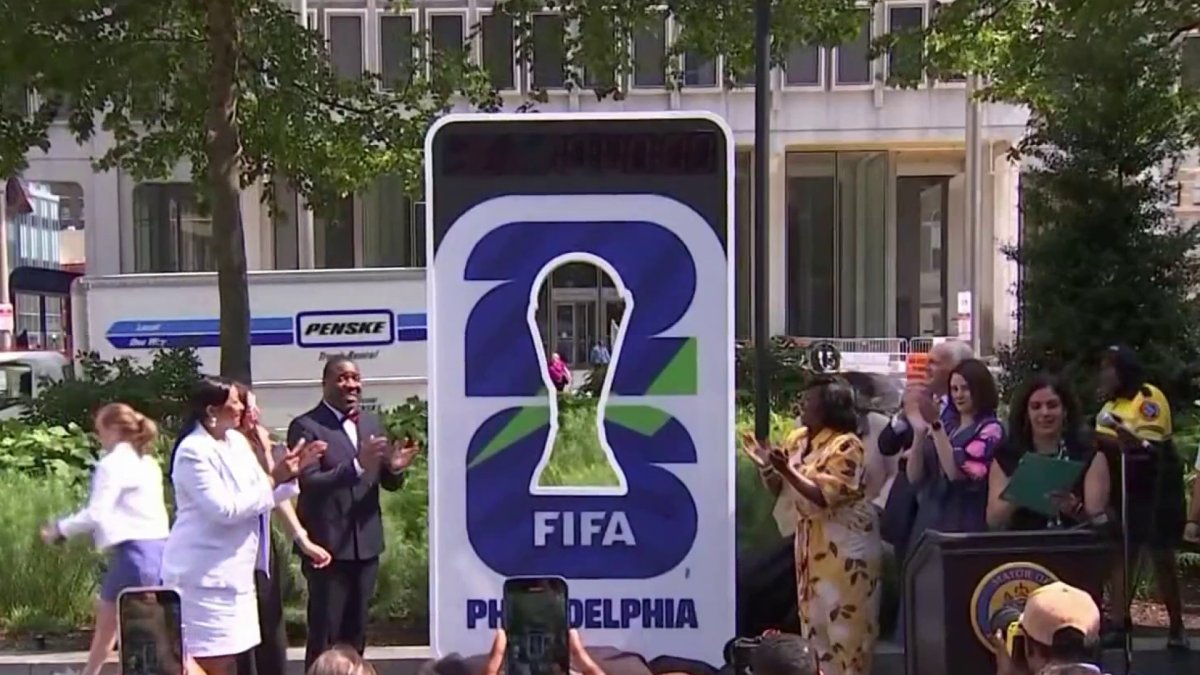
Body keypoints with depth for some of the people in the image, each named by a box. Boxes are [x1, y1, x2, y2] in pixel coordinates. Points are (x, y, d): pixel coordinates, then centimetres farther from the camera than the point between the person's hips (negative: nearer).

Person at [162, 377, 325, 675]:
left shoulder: (236, 441, 8)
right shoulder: (193, 451, -17)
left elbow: (261, 497, 14)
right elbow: (225, 509, -23)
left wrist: (290, 473, -2)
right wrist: (273, 479, -17)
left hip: (233, 570, 9)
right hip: (203, 573, -8)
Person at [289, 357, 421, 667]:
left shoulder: (372, 423, 10)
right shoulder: (305, 427, -10)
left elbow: (389, 483, 10)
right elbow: (309, 483, -20)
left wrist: (395, 468, -13)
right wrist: (357, 466, -31)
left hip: (366, 543, 6)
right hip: (328, 545, -6)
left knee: (356, 631, 17)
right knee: (324, 633, 0)